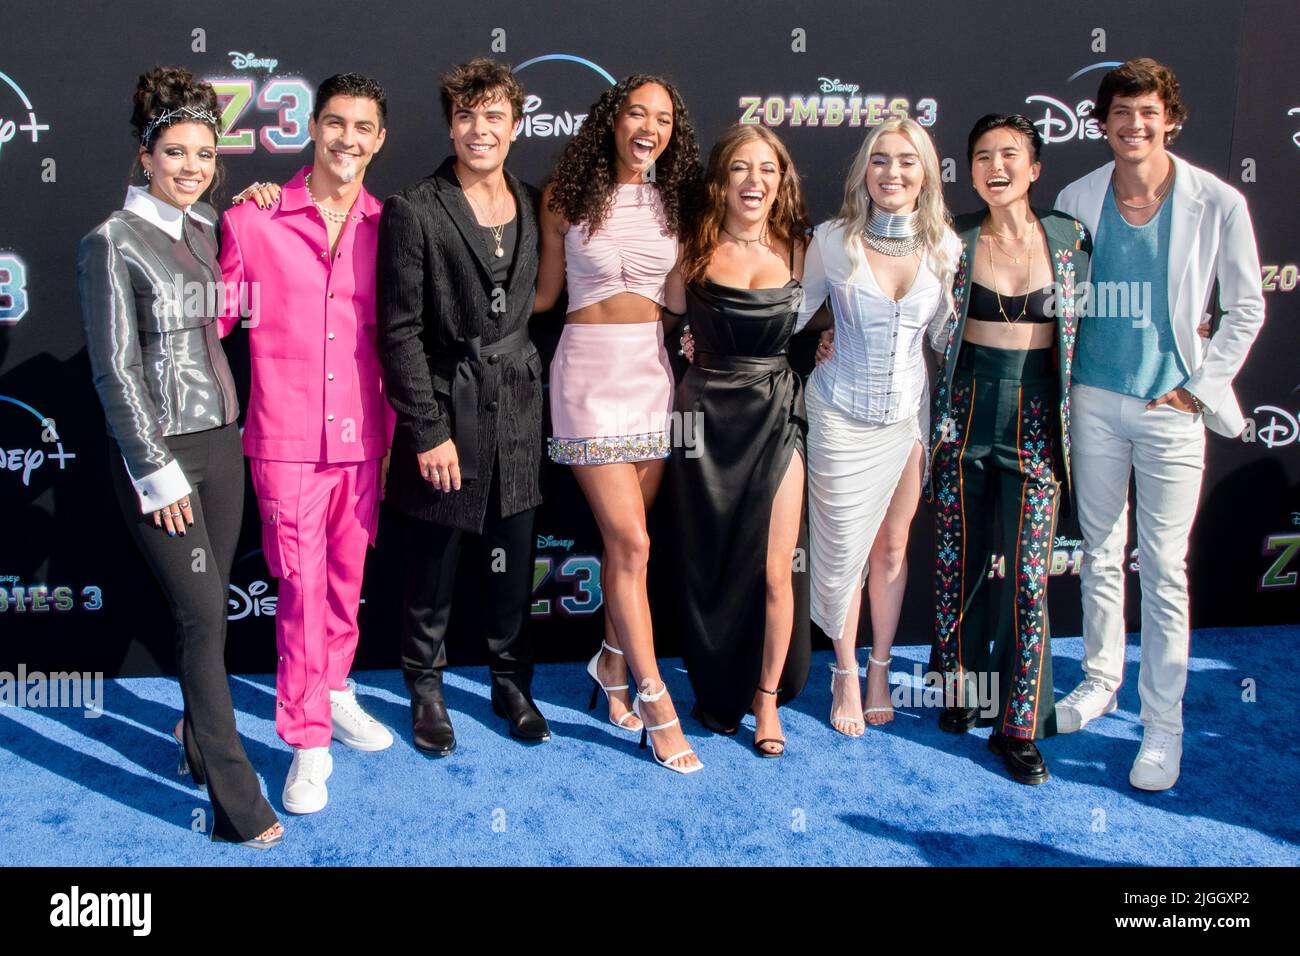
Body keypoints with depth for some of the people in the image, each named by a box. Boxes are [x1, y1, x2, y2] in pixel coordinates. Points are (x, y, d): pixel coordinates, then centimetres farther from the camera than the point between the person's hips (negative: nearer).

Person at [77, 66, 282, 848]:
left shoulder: (212, 228, 9)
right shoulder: (115, 242, -9)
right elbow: (115, 369, -11)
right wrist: (156, 471, -13)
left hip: (223, 443, 6)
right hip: (159, 450, -6)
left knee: (209, 610, 13)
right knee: (203, 615, -6)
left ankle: (201, 743, 31)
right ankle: (238, 804, 0)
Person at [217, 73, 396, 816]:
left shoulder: (386, 227, 3)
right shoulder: (254, 220, -4)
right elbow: (217, 317, -1)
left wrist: (393, 422, 8)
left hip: (363, 436, 3)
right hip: (288, 438, -3)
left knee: (348, 576, 15)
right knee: (302, 586, -1)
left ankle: (334, 692, 36)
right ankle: (308, 741, 11)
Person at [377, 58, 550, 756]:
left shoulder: (532, 204, 7)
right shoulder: (413, 211, -8)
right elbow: (399, 330, -10)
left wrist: (528, 384, 9)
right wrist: (428, 431, -13)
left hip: (517, 411, 4)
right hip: (447, 410, -4)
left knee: (510, 563, 12)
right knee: (433, 567, 8)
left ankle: (511, 685, 29)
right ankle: (426, 690, 27)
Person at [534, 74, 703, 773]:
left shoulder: (673, 198, 8)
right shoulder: (568, 195, -1)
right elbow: (544, 291, 7)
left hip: (653, 368, 4)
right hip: (590, 369, -4)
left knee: (624, 536, 8)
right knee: (631, 542, -6)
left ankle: (613, 660, 30)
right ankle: (655, 699, 3)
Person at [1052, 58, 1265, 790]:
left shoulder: (1217, 204, -7)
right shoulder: (1078, 200, 0)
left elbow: (1247, 308, 1)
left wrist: (1200, 386, -4)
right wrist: (1060, 382, 3)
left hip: (1170, 408, -3)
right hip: (1095, 400, 3)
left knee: (1164, 567, 0)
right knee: (1101, 552, 14)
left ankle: (1163, 723, 10)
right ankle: (1101, 681, 31)